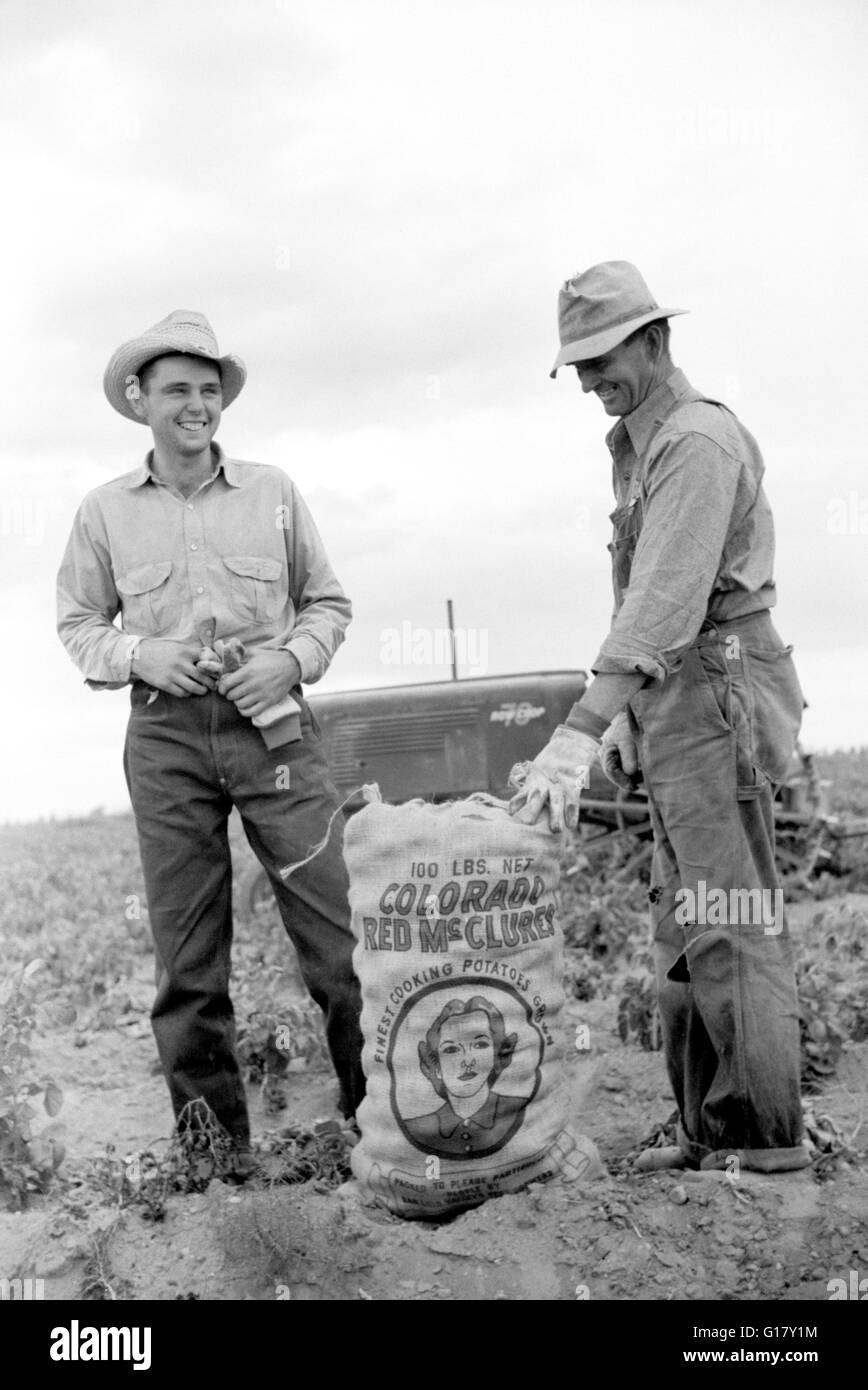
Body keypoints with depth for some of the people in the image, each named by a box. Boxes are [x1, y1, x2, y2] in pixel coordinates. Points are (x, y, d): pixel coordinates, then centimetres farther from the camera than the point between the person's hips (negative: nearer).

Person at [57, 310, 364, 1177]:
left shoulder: (273, 492, 7)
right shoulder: (104, 512, 7)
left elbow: (329, 603, 12)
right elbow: (77, 625, 13)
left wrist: (290, 659, -7)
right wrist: (139, 655, -7)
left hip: (272, 724, 0)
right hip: (166, 734, 1)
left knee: (336, 932, -3)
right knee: (187, 958, 4)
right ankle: (215, 1142, 17)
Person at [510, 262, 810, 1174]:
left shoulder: (698, 441, -14)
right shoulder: (639, 447, 18)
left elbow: (664, 604, -25)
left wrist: (575, 735, -32)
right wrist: (627, 714, 16)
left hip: (717, 692, -10)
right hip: (676, 702, 10)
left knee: (726, 924, -9)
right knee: (682, 928, 10)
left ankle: (763, 1138, -4)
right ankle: (706, 1135, 16)